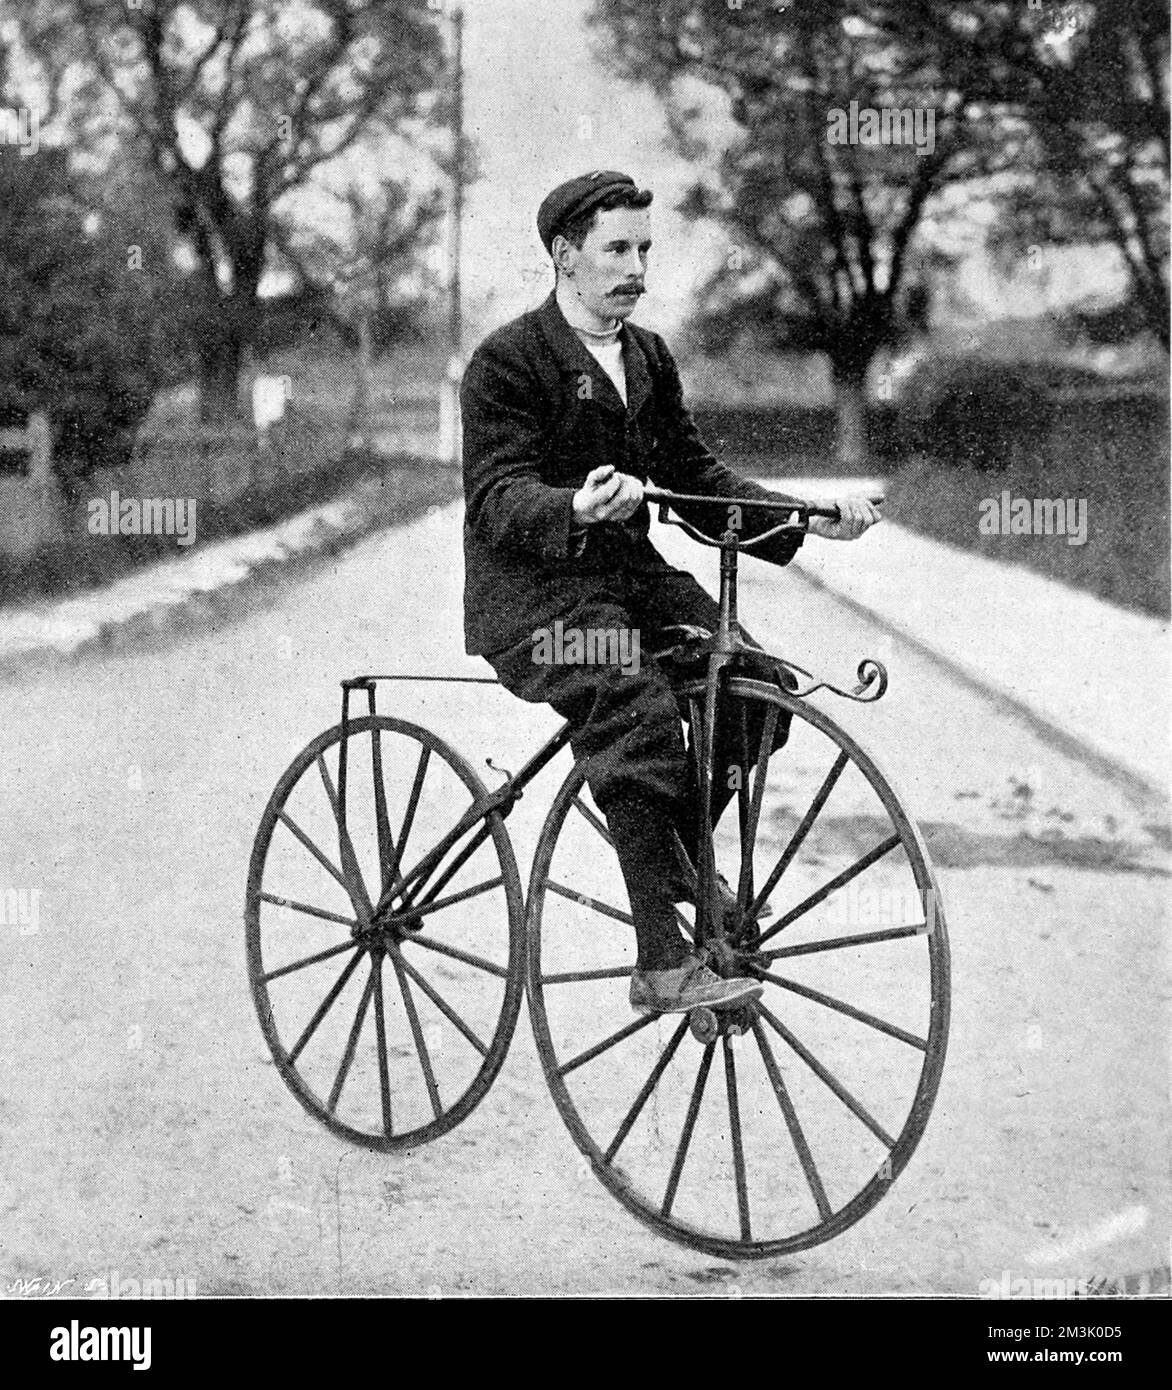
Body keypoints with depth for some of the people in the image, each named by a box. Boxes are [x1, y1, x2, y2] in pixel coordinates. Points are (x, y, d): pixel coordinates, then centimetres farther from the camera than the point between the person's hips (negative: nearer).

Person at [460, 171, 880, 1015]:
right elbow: (498, 494, -17)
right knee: (640, 712, -31)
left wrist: (811, 519, -1)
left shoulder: (649, 359, 14)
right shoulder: (508, 361, -8)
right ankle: (662, 961, -27)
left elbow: (697, 478, 13)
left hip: (628, 572, 7)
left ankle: (677, 857, 10)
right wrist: (577, 507, -40)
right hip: (532, 586, -7)